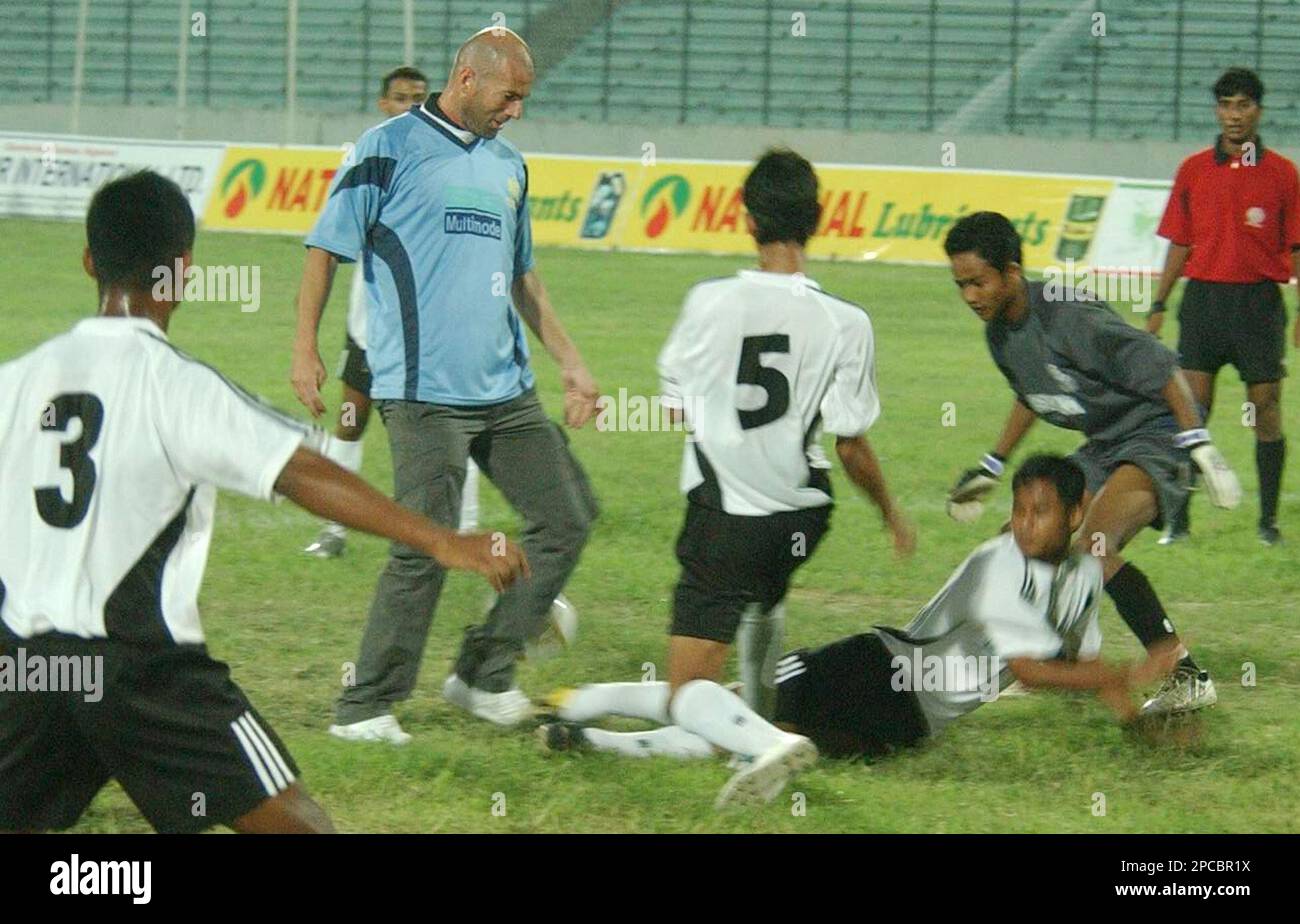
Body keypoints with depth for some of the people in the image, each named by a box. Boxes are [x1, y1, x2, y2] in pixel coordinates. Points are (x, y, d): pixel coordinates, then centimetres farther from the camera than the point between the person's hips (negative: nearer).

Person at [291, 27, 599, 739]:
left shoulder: (507, 164, 18)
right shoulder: (390, 148, -3)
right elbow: (326, 247, -1)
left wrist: (568, 360, 25)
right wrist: (305, 348, -8)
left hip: (506, 388, 8)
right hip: (423, 391, -7)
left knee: (567, 518, 6)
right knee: (427, 547, -11)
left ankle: (484, 675, 17)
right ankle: (366, 708, -1)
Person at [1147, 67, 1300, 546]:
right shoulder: (1193, 171, 7)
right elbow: (1180, 243, 11)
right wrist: (1158, 304, 6)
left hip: (1259, 301, -1)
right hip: (1203, 296, 1)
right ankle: (1178, 519, 0)